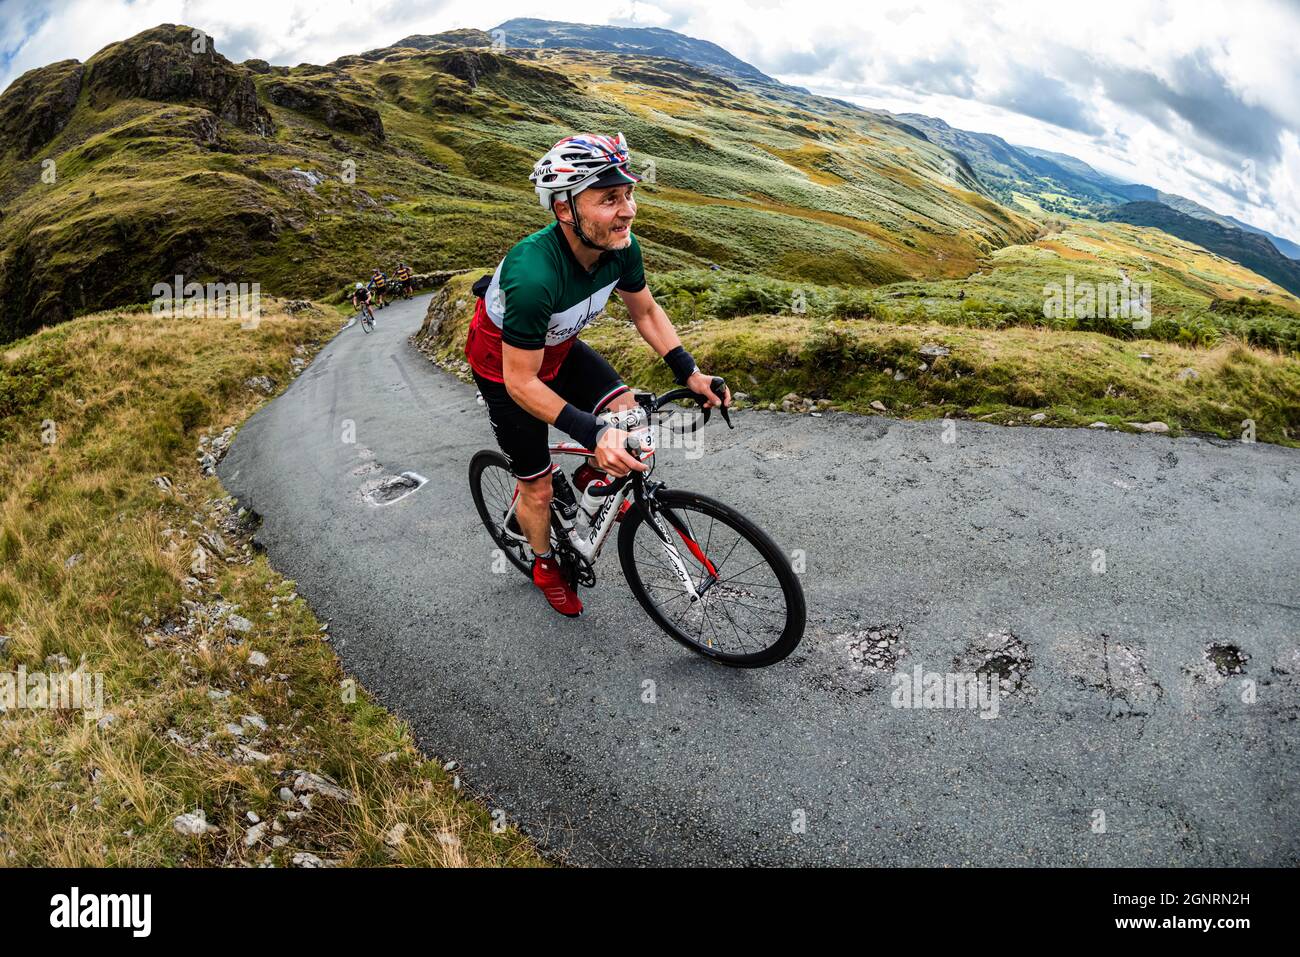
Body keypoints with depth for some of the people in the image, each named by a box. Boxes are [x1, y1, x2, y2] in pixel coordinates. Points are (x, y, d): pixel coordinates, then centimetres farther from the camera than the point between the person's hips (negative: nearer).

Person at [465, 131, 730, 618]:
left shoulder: (621, 246, -22)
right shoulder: (534, 273, -42)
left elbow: (645, 311, -2)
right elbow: (522, 381, -34)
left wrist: (689, 371, -14)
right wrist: (593, 432, -42)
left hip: (559, 347, 6)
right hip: (504, 366, -5)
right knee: (538, 488, 5)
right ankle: (545, 564, 36)